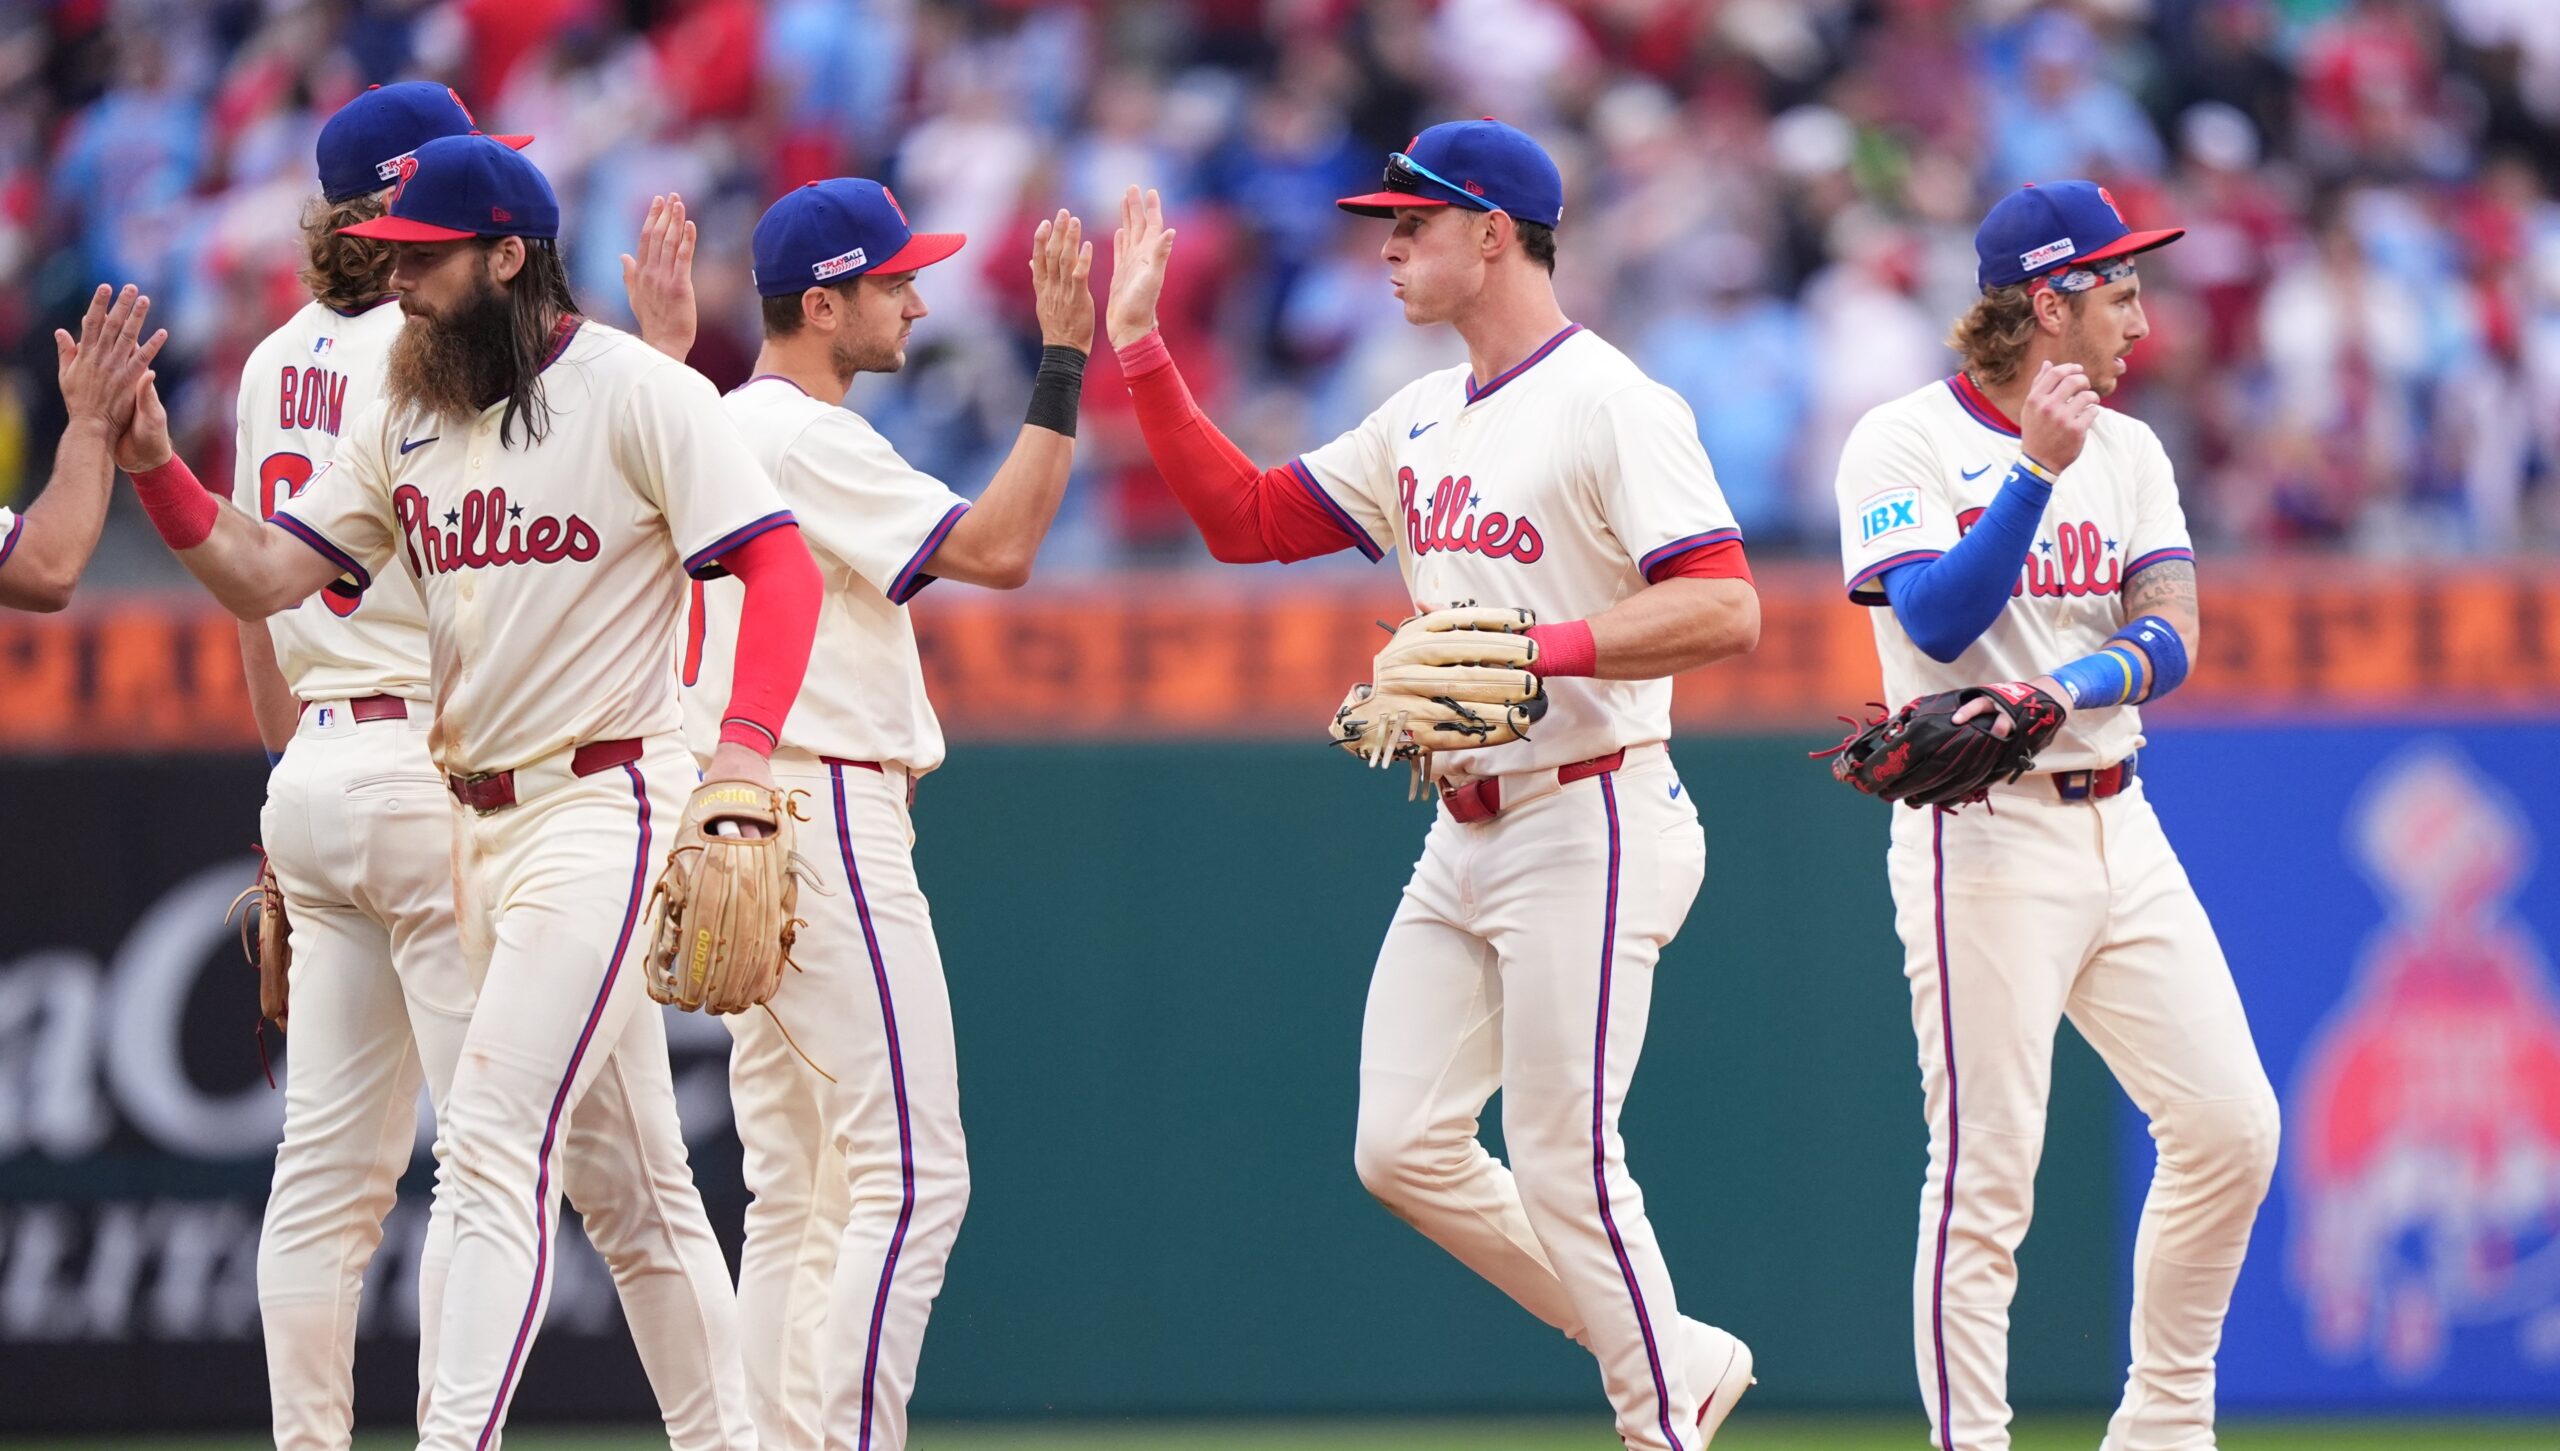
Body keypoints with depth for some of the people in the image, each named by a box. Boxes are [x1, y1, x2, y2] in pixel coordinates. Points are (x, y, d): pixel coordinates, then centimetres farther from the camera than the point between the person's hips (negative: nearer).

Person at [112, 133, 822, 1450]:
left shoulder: (635, 392, -10)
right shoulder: (405, 415, 10)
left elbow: (779, 567, -14)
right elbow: (264, 576, 6)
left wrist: (742, 756, -27)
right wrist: (151, 462, -10)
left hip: (601, 809, -8)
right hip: (477, 826, 8)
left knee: (493, 1136, -17)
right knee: (622, 1164, 13)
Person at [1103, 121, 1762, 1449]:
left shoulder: (1613, 405, -12)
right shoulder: (1422, 421, 15)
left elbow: (1724, 609, -21)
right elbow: (1245, 519, 18)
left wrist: (1529, 649, -29)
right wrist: (1140, 352, 12)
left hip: (1588, 828, -9)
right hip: (1463, 834, 9)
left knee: (1565, 1170, -9)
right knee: (1403, 1150, 4)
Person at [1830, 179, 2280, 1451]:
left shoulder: (2129, 451, 13)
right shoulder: (1907, 441, -5)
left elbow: (2170, 638, 0)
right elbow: (1939, 621, -18)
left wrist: (2069, 687, -20)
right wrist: (2040, 471, -24)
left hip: (2117, 823, 7)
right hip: (1985, 837, -7)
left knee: (2231, 1127, 4)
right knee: (1987, 1172, -9)